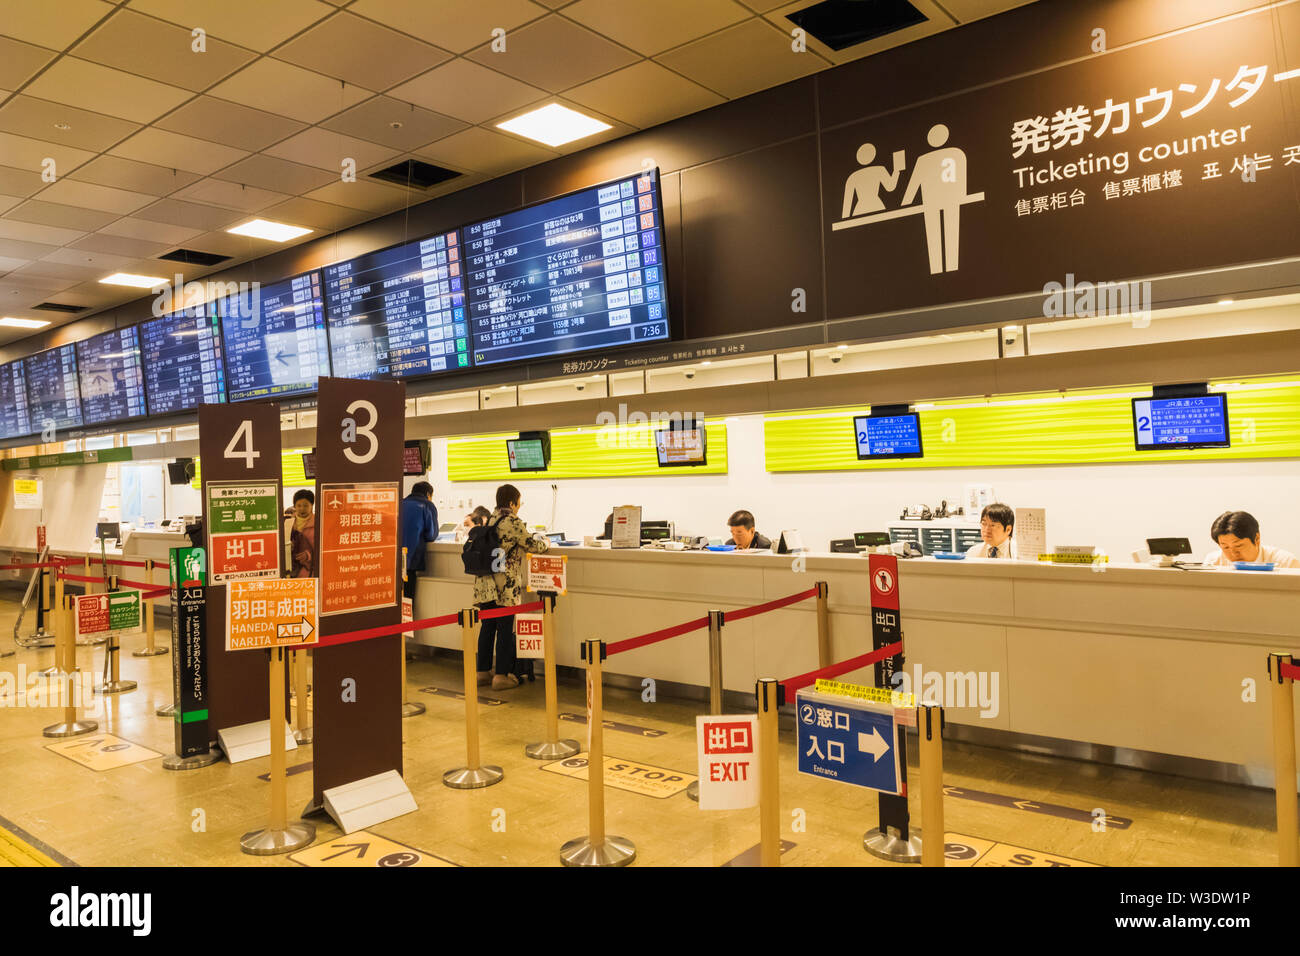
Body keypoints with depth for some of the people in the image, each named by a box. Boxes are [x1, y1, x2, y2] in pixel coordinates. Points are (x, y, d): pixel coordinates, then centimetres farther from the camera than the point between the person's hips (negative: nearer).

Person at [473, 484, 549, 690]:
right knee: (505, 630, 0)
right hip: (505, 586, -7)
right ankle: (502, 676, 3)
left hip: (485, 584, 8)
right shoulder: (513, 522, -11)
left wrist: (538, 541, 28)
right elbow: (532, 545, -7)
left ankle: (483, 671, 21)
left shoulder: (491, 520, 13)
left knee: (487, 626, 14)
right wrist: (546, 543, 15)